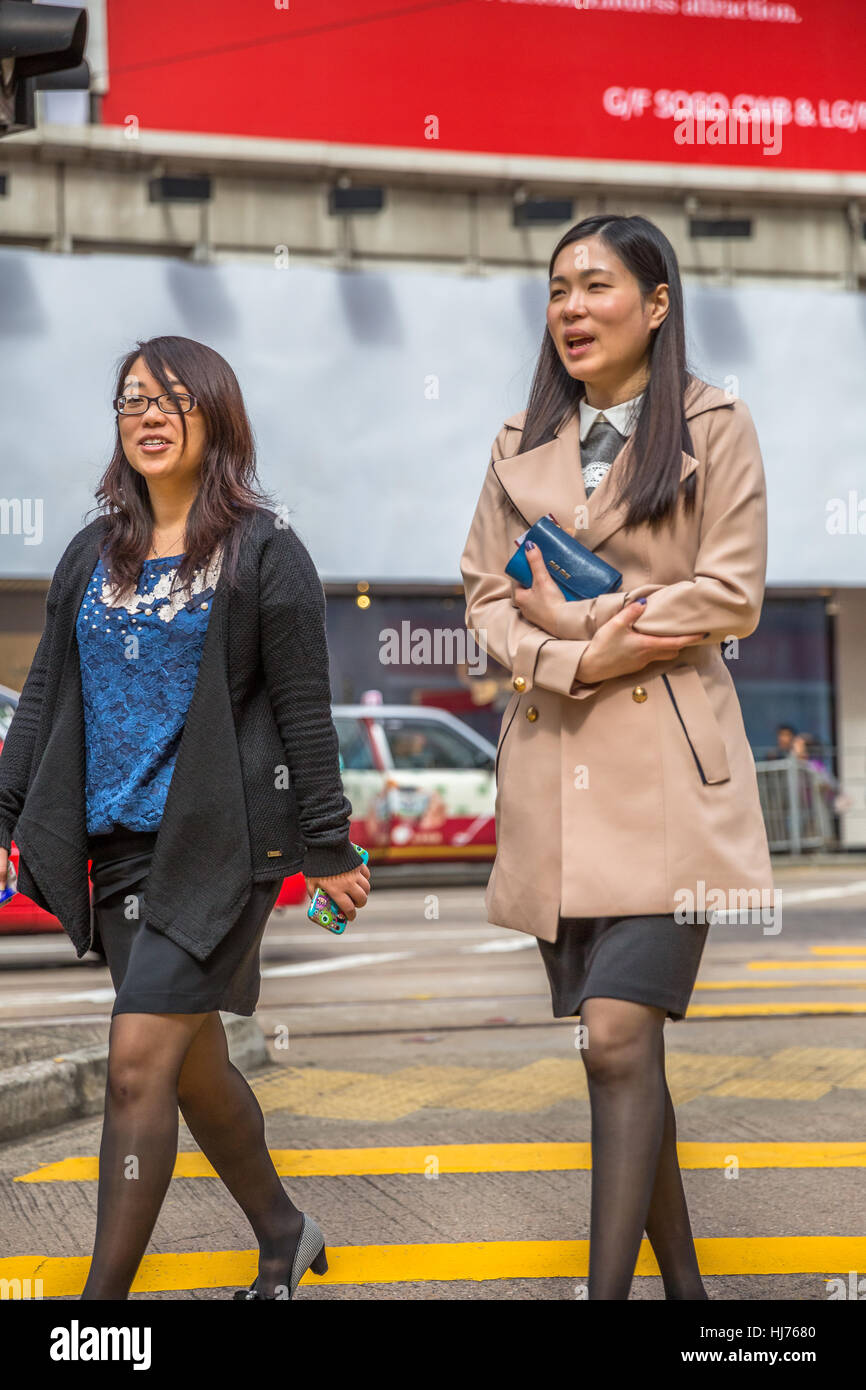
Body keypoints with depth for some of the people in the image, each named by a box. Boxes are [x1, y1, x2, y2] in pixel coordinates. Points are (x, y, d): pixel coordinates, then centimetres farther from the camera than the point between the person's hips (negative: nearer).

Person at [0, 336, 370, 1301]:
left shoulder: (263, 550, -3)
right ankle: (284, 1237, 34)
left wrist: (327, 848, -4)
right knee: (193, 1066, 14)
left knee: (139, 1063, -12)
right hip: (120, 844, 6)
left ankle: (103, 1295, -7)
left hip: (221, 843, -6)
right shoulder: (93, 555, 12)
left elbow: (304, 711, -4)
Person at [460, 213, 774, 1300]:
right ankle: (681, 1281, 19)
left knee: (618, 1038, -14)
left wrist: (576, 619, -6)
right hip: (555, 769, 5)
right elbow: (484, 597, 9)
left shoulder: (714, 427, 2)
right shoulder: (522, 443, 15)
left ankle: (608, 1286, -11)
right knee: (617, 1045, 7)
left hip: (665, 769, -4)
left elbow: (732, 596, -5)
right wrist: (577, 659, -9)